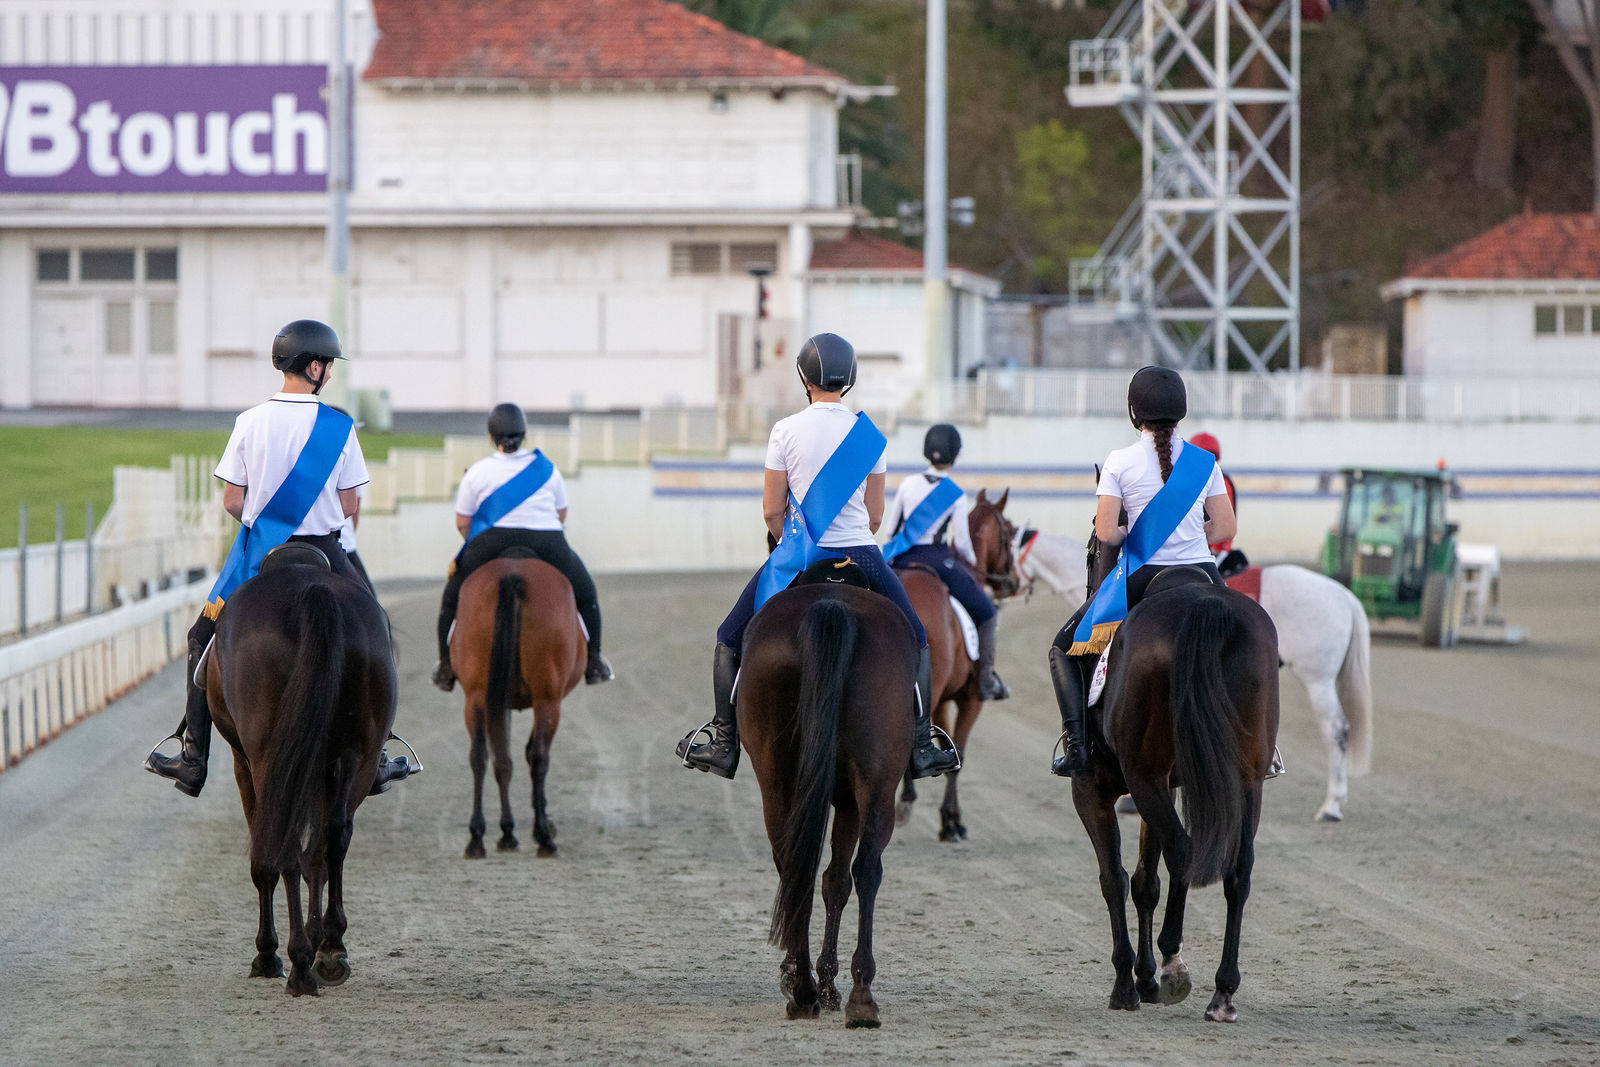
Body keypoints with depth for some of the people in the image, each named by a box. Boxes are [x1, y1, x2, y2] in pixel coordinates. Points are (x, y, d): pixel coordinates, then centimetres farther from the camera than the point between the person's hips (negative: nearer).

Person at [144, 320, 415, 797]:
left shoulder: (250, 423, -6)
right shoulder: (339, 427, -8)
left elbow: (232, 502, -4)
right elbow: (349, 505, -4)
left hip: (259, 554, 1)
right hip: (322, 552, -1)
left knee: (204, 640, 17)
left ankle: (192, 762, 13)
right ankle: (372, 761, 17)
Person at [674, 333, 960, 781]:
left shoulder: (786, 431, -5)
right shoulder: (870, 434, 2)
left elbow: (772, 512, -1)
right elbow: (875, 515, 7)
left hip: (799, 555, -2)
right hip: (861, 555, 2)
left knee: (731, 639, 15)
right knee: (915, 641, 21)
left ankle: (724, 744, 9)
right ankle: (921, 746, 15)